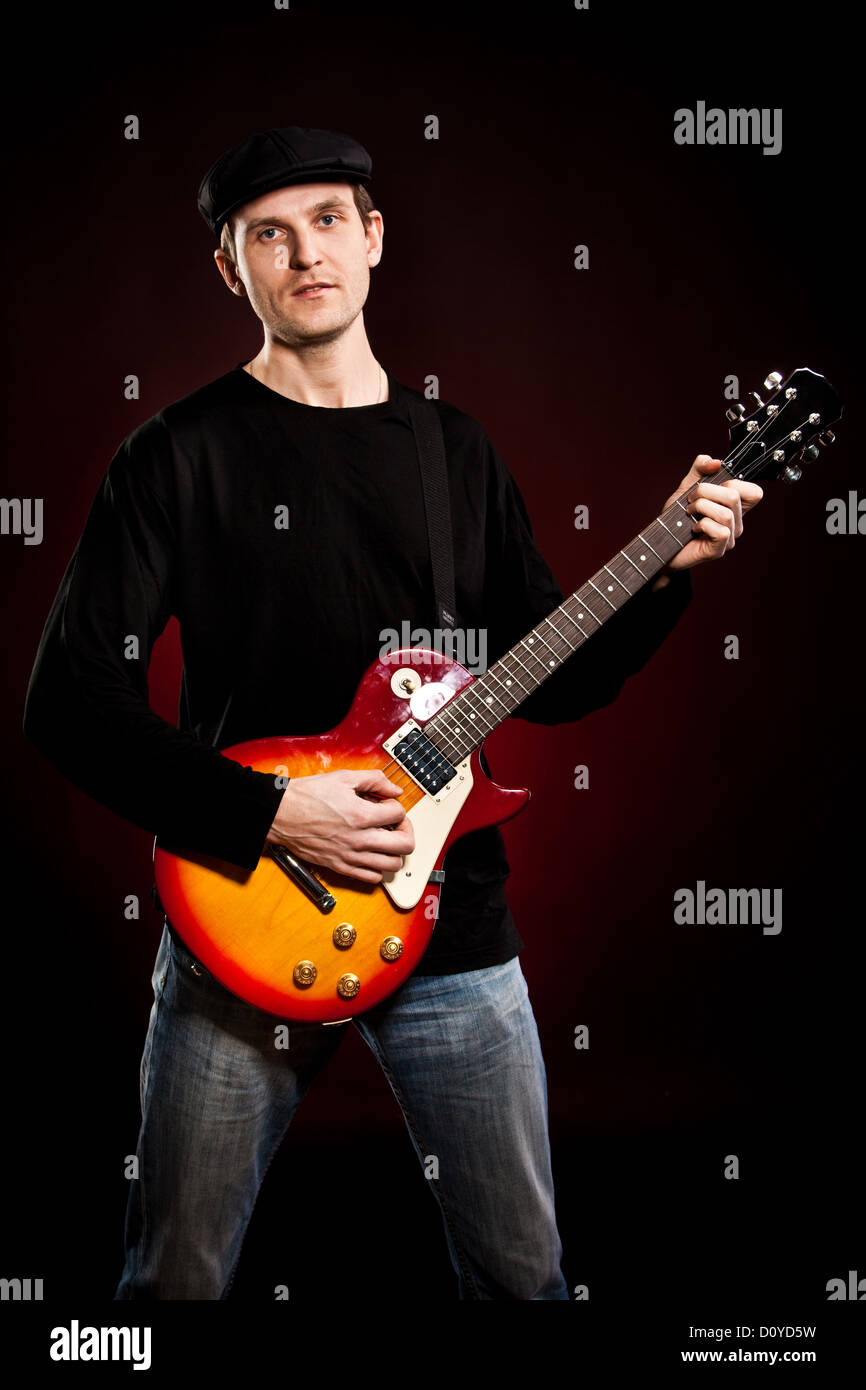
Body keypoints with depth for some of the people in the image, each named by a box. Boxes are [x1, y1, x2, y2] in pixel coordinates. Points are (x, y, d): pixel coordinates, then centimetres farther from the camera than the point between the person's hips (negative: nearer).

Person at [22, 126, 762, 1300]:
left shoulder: (457, 449, 9)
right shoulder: (183, 453, -4)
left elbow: (552, 681, 12)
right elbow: (69, 701, -10)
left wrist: (669, 571, -3)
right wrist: (269, 814, -19)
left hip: (454, 926, 3)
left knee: (523, 1269, 12)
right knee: (178, 1276, 9)